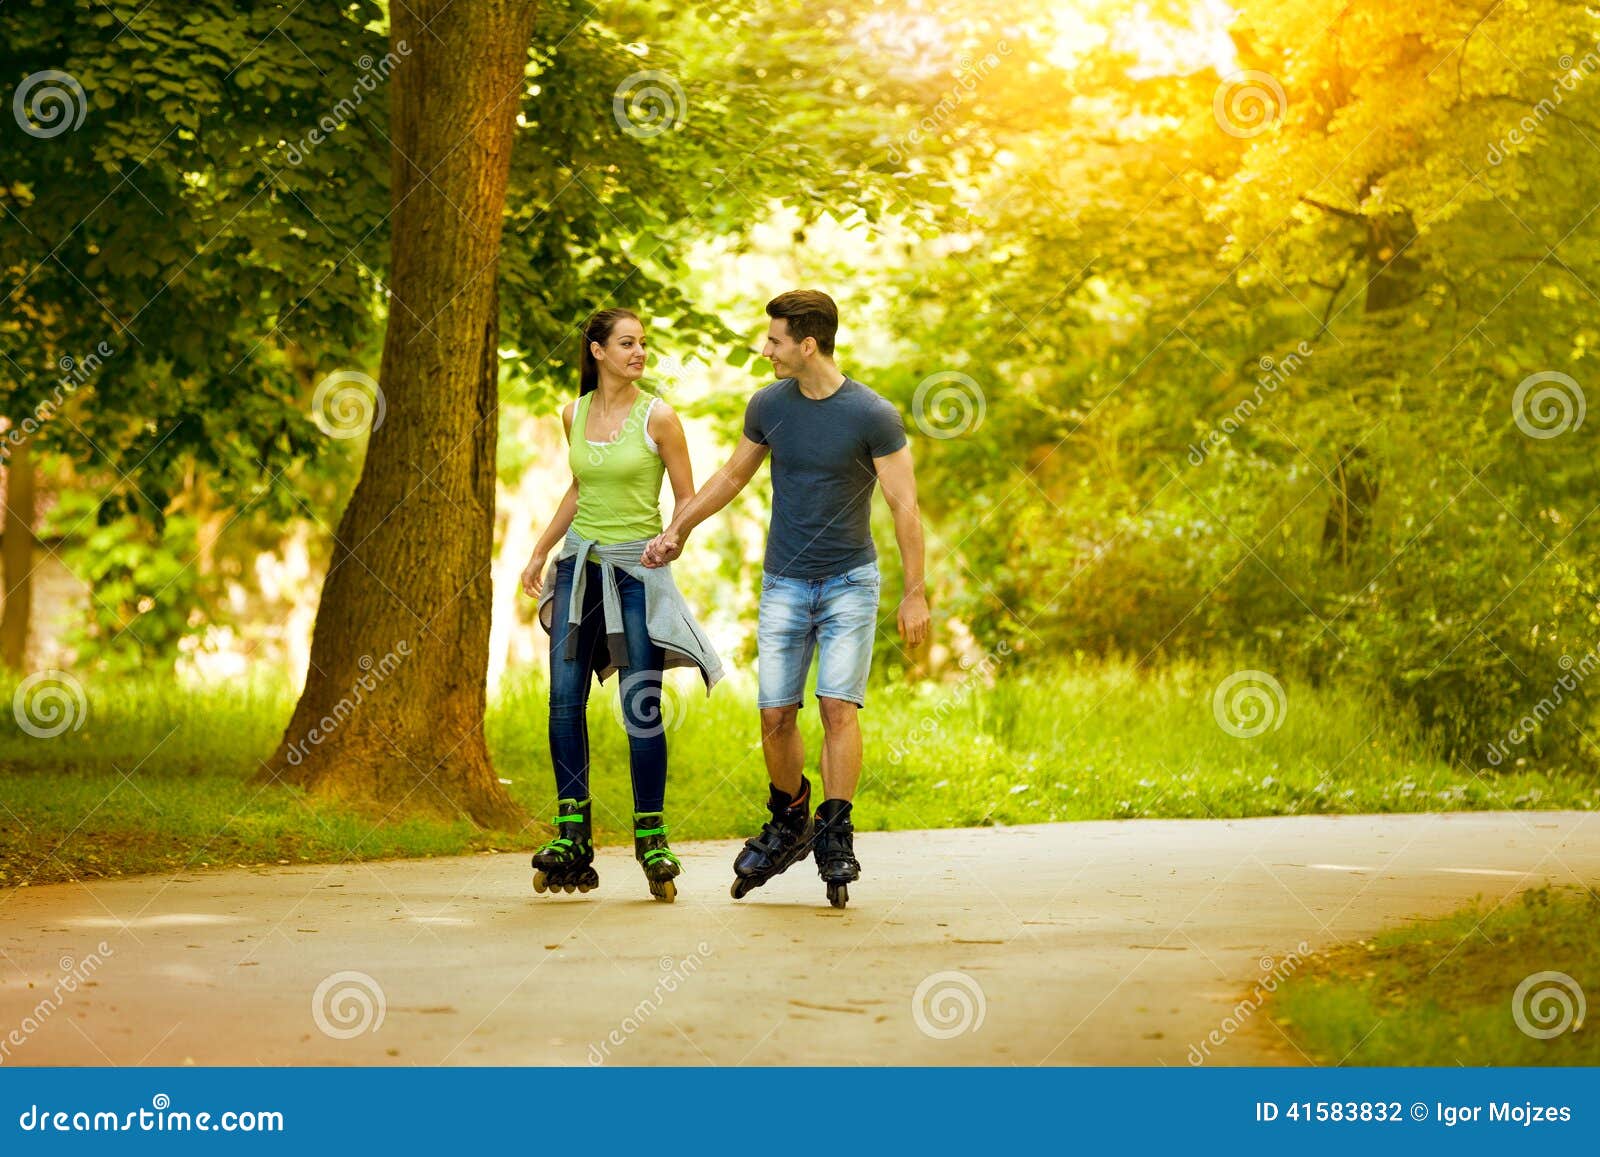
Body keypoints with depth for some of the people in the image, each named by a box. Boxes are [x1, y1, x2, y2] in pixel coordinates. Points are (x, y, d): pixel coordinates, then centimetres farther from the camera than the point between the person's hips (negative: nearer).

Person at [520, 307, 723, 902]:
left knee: (641, 707, -3)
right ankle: (571, 839, 3)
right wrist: (539, 553, 22)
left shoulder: (657, 417, -5)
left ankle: (651, 838, 8)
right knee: (565, 699, -3)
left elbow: (689, 501, -1)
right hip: (580, 563, 4)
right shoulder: (574, 414, 7)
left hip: (637, 569, -4)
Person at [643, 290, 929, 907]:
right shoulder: (768, 405, 2)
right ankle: (788, 825, 19)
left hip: (849, 583, -3)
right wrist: (676, 531, 21)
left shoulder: (873, 415, -11)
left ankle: (835, 839, -7)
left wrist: (915, 592, -11)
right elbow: (733, 474, 18)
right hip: (784, 584, 3)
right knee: (775, 716, -1)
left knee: (838, 707, -13)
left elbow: (904, 506, -8)